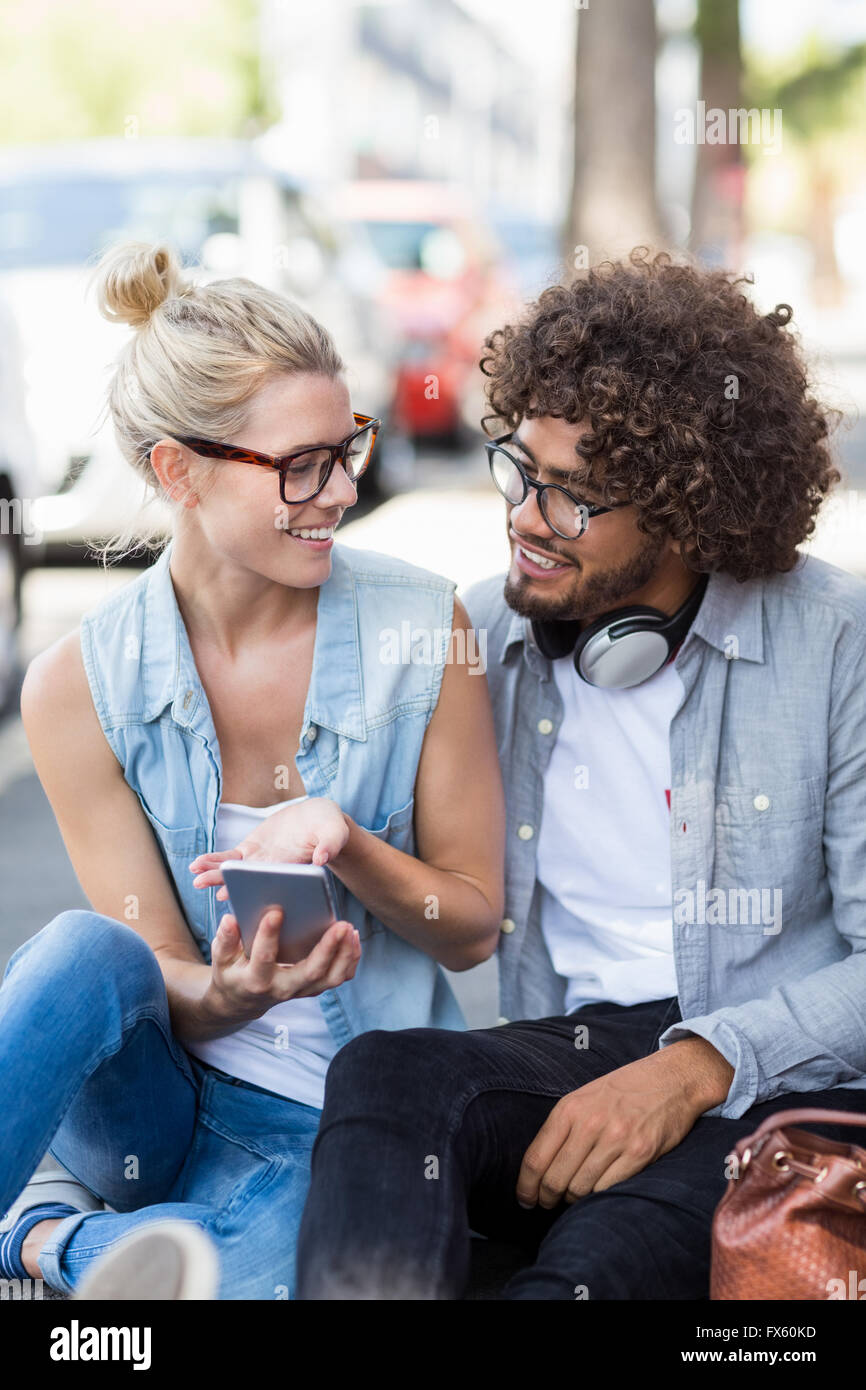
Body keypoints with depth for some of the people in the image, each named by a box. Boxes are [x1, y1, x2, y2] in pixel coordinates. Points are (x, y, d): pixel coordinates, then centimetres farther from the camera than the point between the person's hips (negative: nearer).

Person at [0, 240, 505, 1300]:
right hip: (156, 1100, 0)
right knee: (85, 950, -34)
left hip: (337, 1124, 0)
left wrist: (346, 843, -22)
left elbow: (472, 926, -1)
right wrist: (229, 993, -31)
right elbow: (162, 985, -6)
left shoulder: (423, 632, -9)